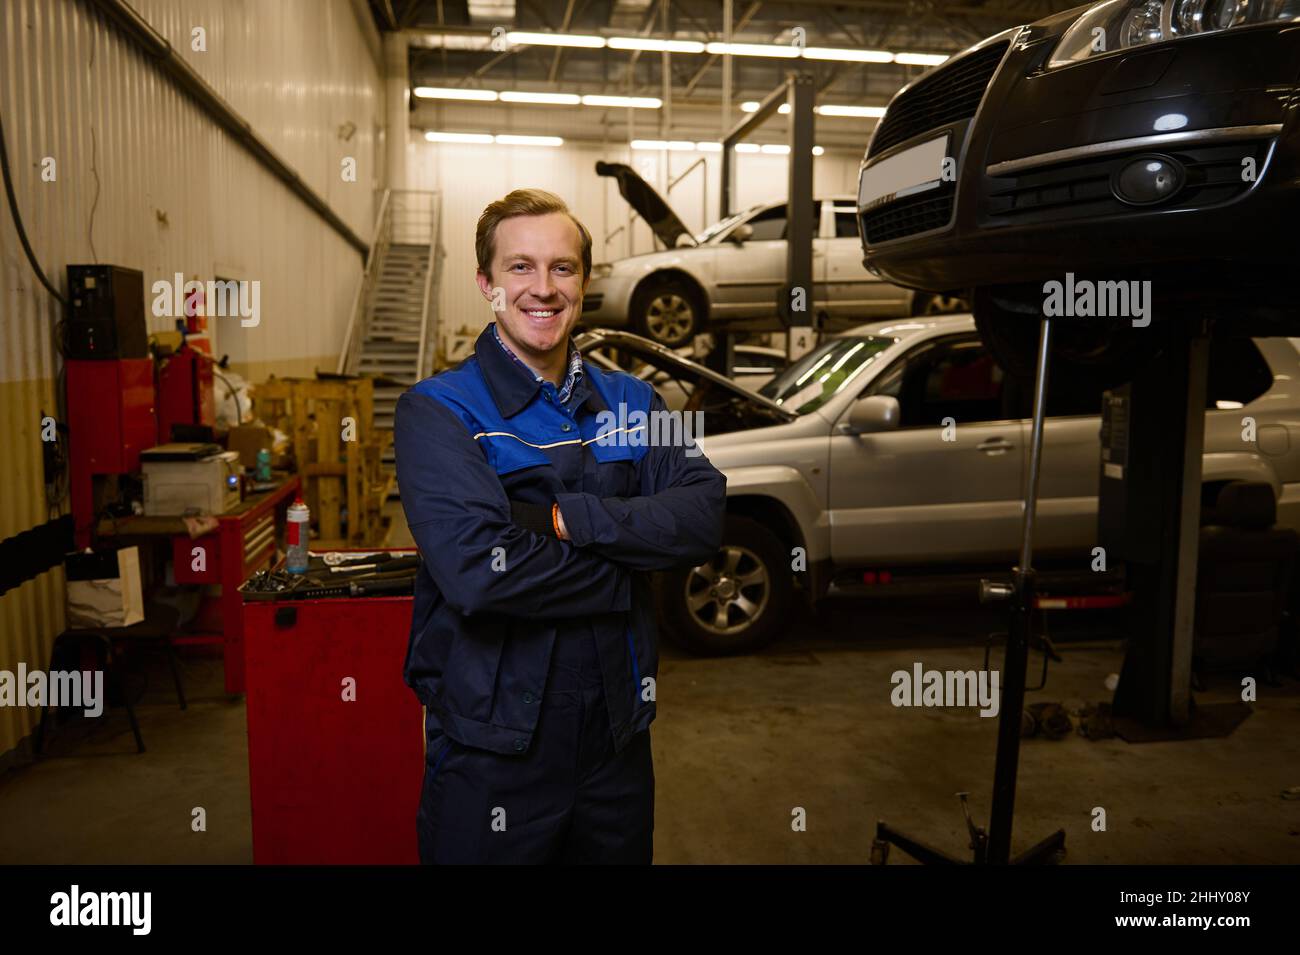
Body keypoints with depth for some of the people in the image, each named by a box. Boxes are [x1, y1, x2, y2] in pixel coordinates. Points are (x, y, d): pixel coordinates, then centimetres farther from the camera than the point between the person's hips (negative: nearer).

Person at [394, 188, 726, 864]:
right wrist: (628, 571, -14)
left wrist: (566, 518, -22)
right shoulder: (438, 411, -10)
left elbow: (704, 517, -11)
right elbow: (476, 570, -25)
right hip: (492, 751, -4)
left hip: (618, 737, 4)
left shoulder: (631, 402, 4)